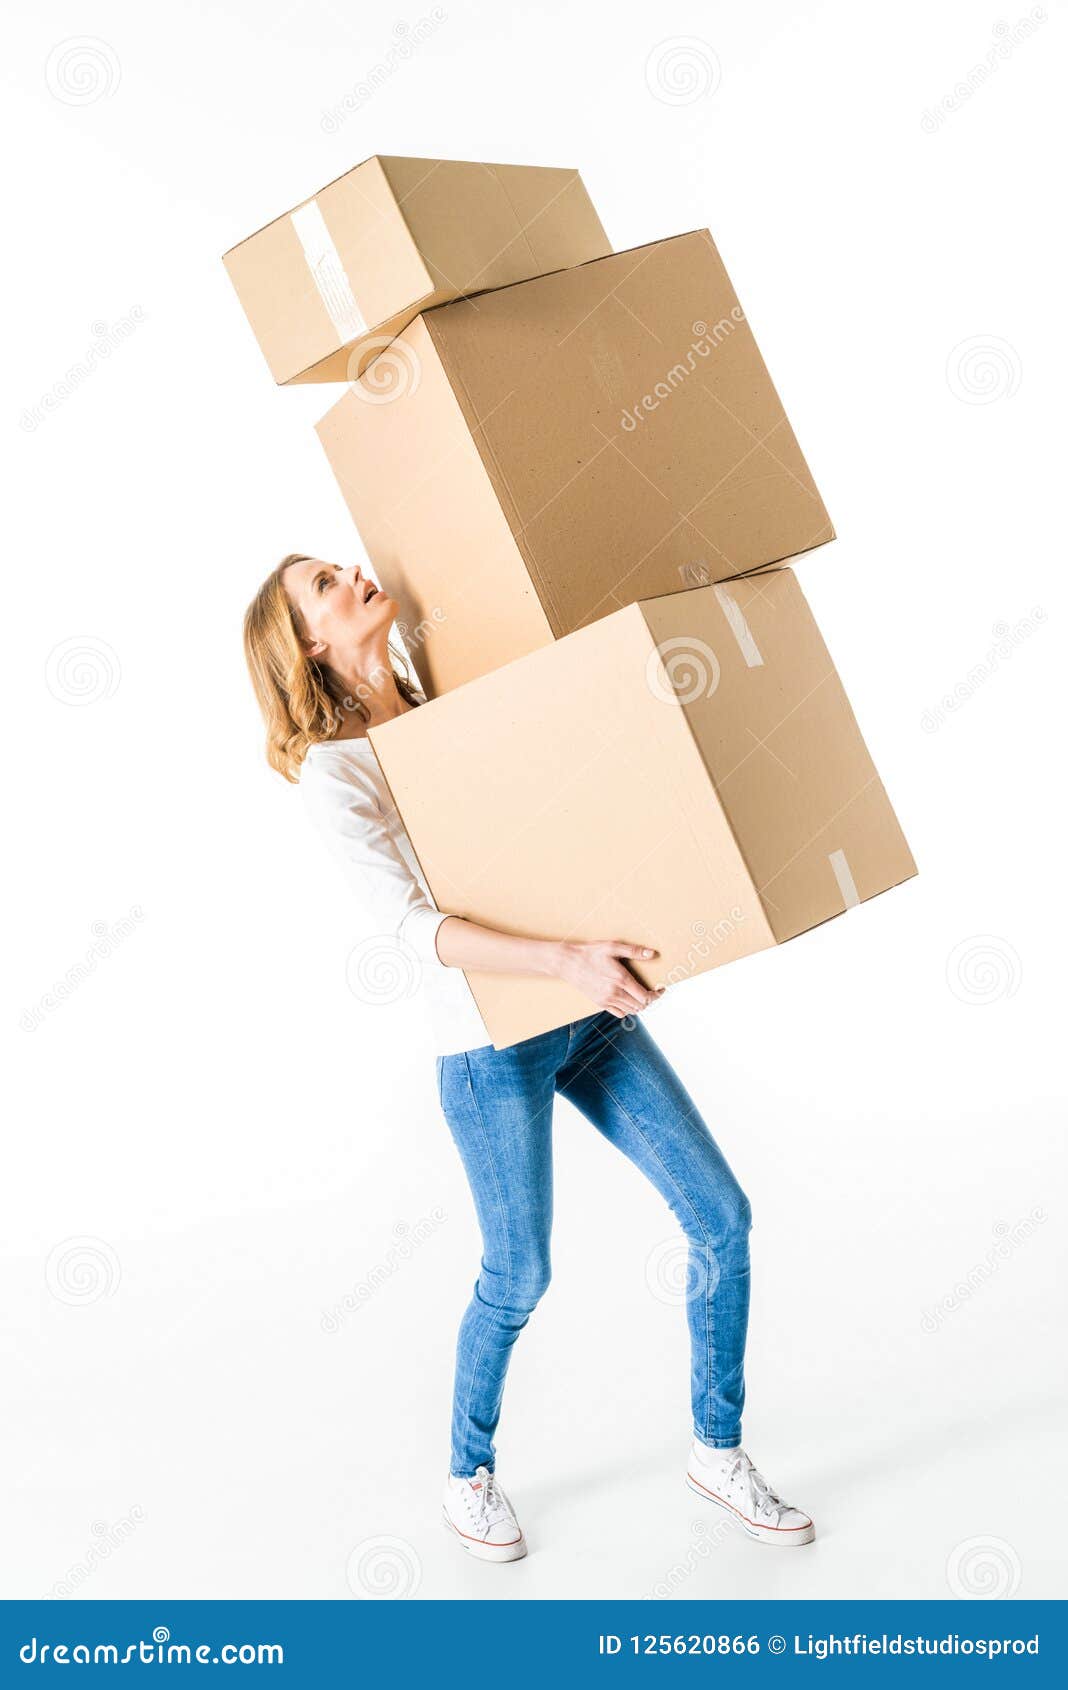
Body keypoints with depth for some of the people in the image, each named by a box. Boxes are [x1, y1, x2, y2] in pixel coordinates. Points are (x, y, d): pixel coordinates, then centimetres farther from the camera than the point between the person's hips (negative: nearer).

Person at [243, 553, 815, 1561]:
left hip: (593, 1020, 6)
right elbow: (413, 931, -22)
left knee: (721, 1216, 5)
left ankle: (718, 1450, 23)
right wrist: (566, 960, -34)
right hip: (491, 1042, -6)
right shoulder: (331, 769, -10)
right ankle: (469, 1477, 31)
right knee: (518, 1277, 5)